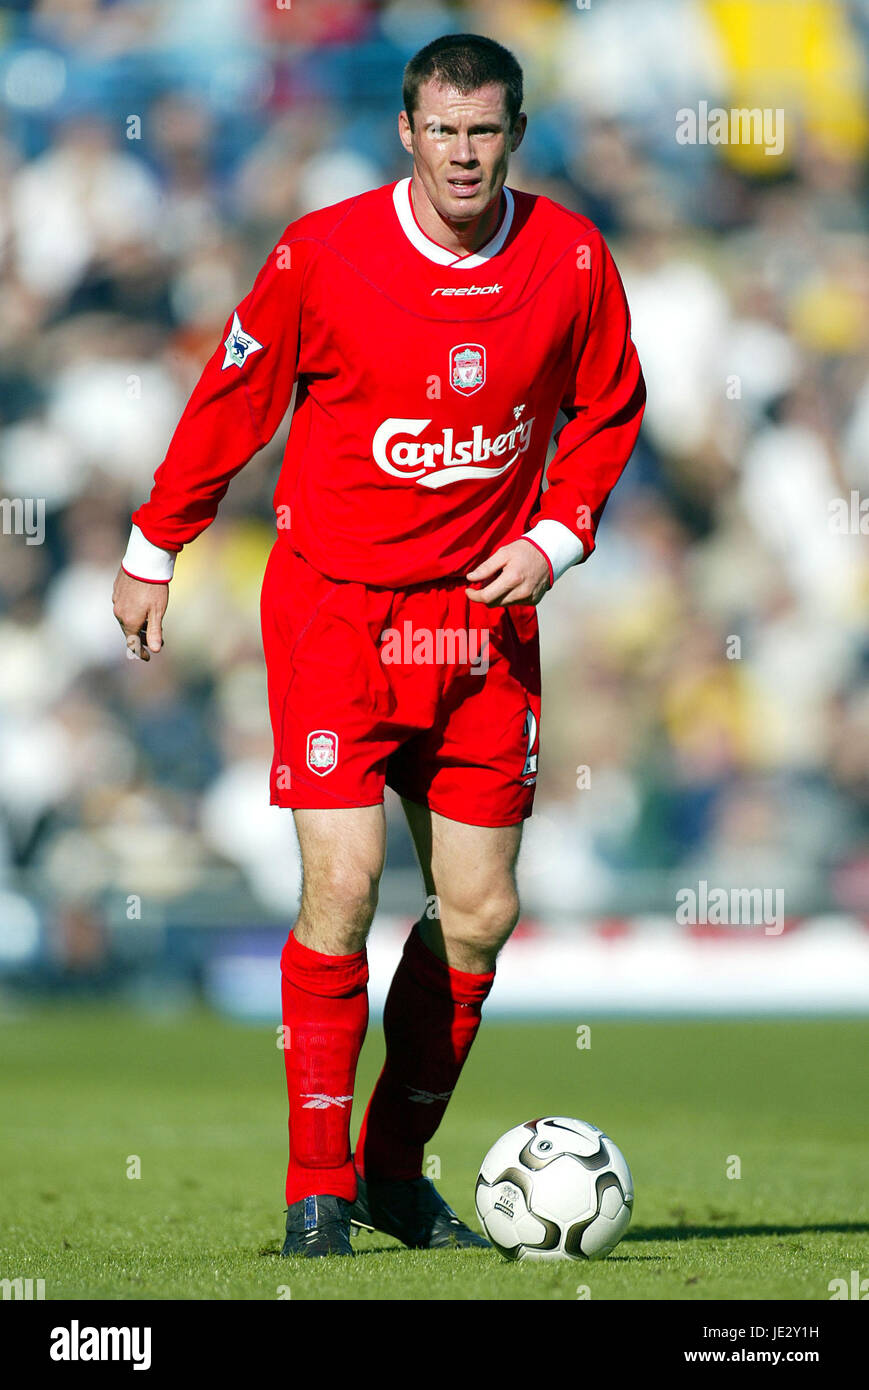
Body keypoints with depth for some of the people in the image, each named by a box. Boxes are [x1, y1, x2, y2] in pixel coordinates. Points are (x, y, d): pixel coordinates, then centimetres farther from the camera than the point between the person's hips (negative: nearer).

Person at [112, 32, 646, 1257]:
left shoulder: (570, 258, -2)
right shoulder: (322, 256, -11)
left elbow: (608, 406, 12)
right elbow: (231, 399, 1)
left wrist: (558, 535, -2)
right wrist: (152, 552, 6)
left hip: (484, 614, 4)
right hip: (336, 601, -3)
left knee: (478, 914, 4)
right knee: (342, 888, -13)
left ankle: (397, 1167, 21)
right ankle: (319, 1184, -2)